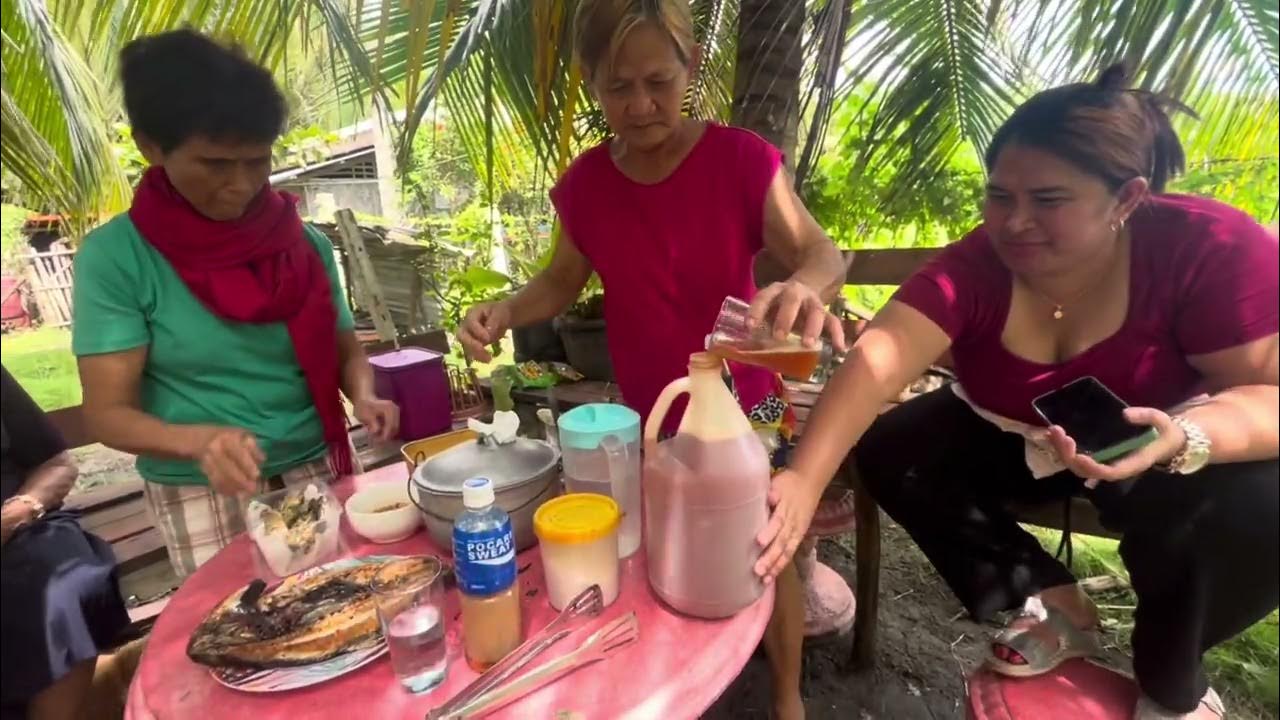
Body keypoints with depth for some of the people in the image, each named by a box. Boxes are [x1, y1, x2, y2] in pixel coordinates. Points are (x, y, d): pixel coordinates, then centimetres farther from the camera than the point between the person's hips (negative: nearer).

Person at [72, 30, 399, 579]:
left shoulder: (304, 243, -2)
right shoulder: (115, 256, -10)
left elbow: (344, 349, 7)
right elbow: (107, 413, -12)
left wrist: (363, 396, -15)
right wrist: (200, 441, -31)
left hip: (315, 475, 3)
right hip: (201, 499, -2)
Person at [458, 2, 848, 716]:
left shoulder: (742, 159, -15)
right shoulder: (586, 183, -5)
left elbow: (823, 254, -21)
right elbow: (563, 283, 4)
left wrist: (805, 287, -45)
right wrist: (504, 311, -16)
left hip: (743, 407, -2)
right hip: (646, 415, 3)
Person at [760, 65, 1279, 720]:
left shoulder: (1214, 249, -27)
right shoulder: (977, 264, -26)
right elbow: (876, 359, -40)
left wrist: (1185, 437, -49)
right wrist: (802, 480, -54)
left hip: (1165, 452, -1)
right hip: (1013, 439, 2)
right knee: (889, 450, -18)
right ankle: (1055, 604, 4)